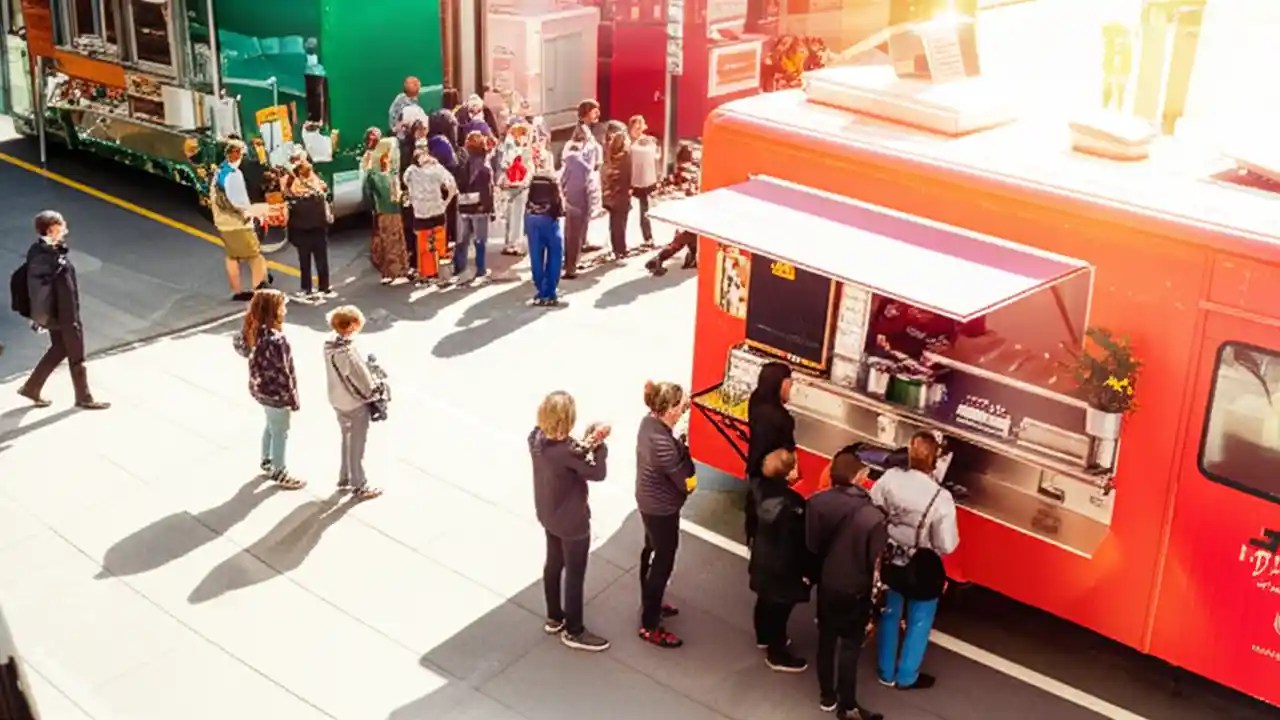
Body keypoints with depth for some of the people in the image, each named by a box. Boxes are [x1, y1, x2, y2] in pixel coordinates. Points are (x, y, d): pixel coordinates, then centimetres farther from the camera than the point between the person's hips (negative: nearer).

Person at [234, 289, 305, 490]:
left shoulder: (253, 330, -10)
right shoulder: (275, 340, -35)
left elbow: (240, 345, 10)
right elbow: (281, 373, -27)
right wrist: (292, 398, -15)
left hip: (260, 388, 8)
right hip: (275, 392, -8)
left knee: (271, 425, 30)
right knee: (280, 432, 13)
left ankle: (267, 461, 50)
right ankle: (279, 473, 31)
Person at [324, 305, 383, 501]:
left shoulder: (329, 345, -5)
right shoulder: (347, 351, -31)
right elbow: (361, 378, -23)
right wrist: (373, 392, -7)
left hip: (338, 401, 8)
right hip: (355, 404, -8)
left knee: (347, 441, 24)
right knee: (356, 447, 8)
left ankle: (344, 480, 37)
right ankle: (359, 487, 22)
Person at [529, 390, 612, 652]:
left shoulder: (536, 437, -11)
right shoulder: (569, 450, -34)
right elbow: (597, 473, -20)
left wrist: (587, 443, -11)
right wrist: (598, 444, -11)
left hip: (548, 515, 8)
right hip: (572, 521, -8)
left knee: (553, 563, 25)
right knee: (575, 574, 11)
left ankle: (554, 618, 43)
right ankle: (573, 631, 27)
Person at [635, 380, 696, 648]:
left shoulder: (649, 421, -10)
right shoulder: (663, 444, -36)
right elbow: (686, 482, -25)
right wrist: (684, 449, -13)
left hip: (648, 503, 9)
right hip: (662, 510, -9)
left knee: (652, 553, 27)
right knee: (663, 564, 8)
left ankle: (650, 605, 49)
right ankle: (649, 626, 23)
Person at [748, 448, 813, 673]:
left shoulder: (761, 488, -13)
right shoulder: (792, 505, -33)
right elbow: (799, 542, -24)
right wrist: (806, 570, -12)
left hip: (762, 559, 8)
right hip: (783, 566, -8)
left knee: (765, 600, 27)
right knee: (779, 609, 9)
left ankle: (764, 637, 49)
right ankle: (777, 654, 24)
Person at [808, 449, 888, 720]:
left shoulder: (817, 503, -18)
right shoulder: (873, 517, -28)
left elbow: (809, 546, -5)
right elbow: (877, 567, -19)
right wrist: (874, 605, -6)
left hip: (826, 584, 4)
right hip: (855, 591, -4)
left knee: (826, 640, 21)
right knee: (850, 647, 12)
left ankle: (827, 697, 38)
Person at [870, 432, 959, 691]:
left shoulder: (889, 478, -21)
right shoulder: (941, 499, -32)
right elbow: (947, 546, -22)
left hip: (890, 560, 4)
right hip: (922, 568, -4)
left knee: (889, 615, 25)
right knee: (919, 623, 21)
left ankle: (886, 672, 42)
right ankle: (906, 677, 37)